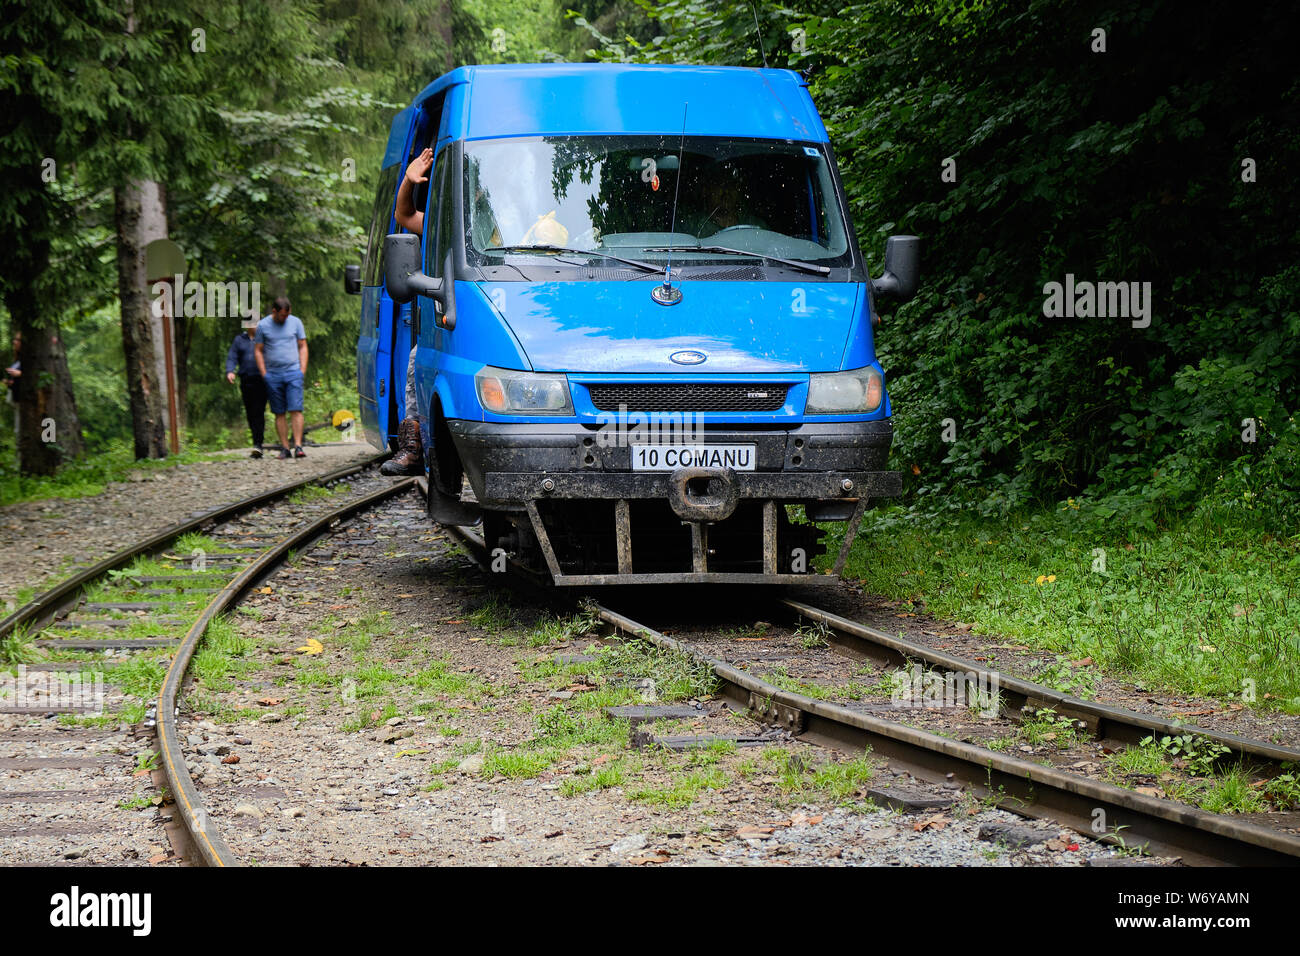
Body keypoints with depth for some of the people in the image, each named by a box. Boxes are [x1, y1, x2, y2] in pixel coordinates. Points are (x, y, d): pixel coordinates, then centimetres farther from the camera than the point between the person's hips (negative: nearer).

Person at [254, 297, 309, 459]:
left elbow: (303, 347, 10)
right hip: (273, 375, 0)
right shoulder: (263, 326, 4)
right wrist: (264, 374, 0)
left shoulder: (295, 322, 6)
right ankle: (285, 448, 3)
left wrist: (303, 370, 1)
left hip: (293, 373, 0)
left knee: (296, 410, -10)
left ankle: (298, 446, -14)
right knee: (279, 413, 1)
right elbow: (257, 351, 7)